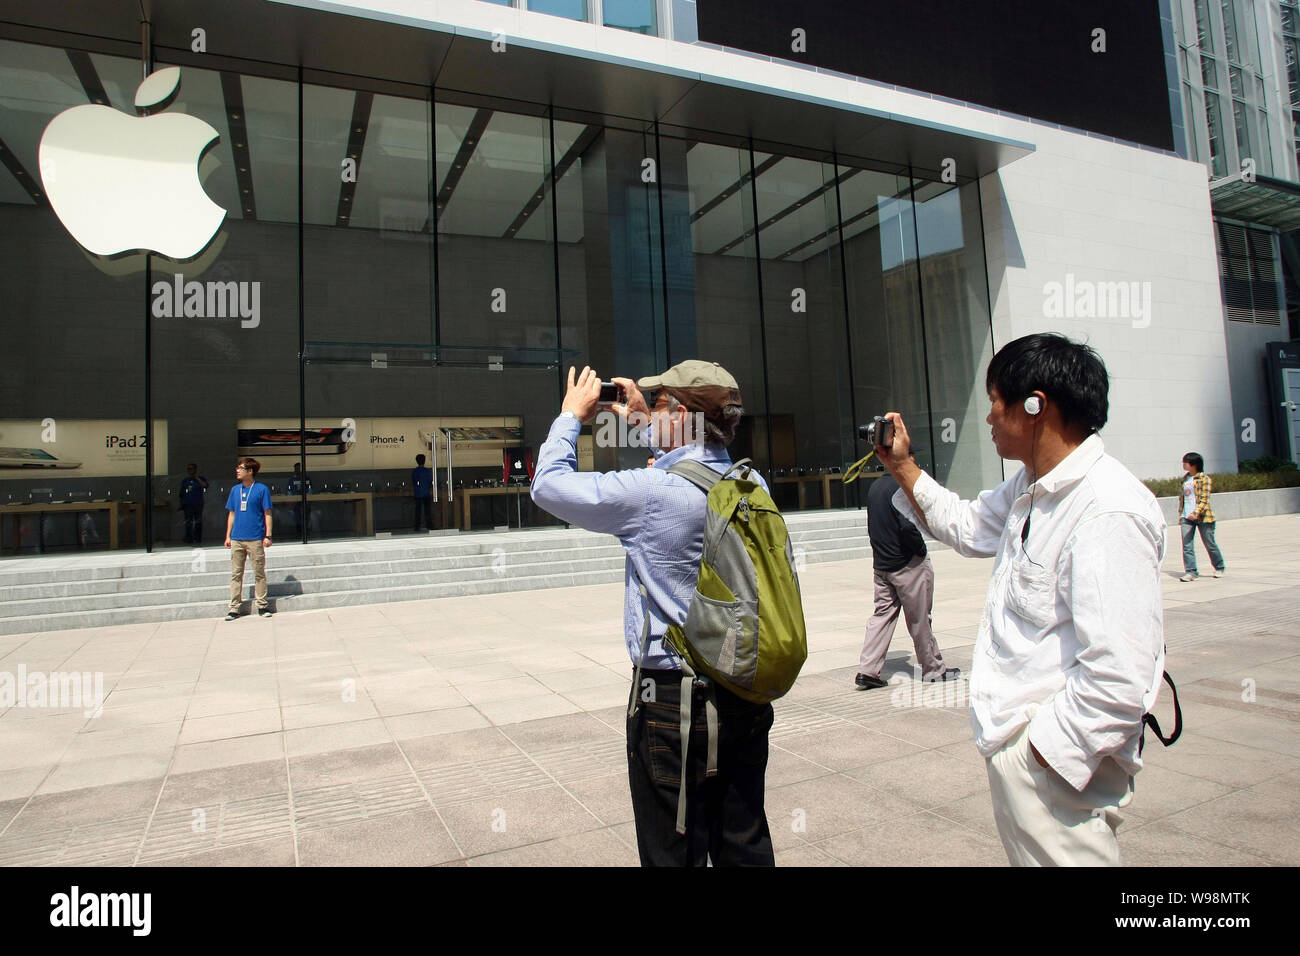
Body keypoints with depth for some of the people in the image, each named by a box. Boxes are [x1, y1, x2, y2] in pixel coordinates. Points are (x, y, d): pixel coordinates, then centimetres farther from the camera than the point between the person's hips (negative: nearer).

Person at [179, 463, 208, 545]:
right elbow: (182, 493, 17)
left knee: (198, 522, -2)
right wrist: (181, 504, 12)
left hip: (198, 504, -2)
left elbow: (205, 486, -15)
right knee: (188, 522, 1)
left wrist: (197, 478, -16)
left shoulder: (201, 479, 6)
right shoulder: (185, 480, 14)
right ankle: (189, 539, 4)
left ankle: (198, 539, 3)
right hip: (187, 504, 2)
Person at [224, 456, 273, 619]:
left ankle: (262, 606, 11)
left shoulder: (262, 489, -2)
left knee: (259, 574, 3)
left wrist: (268, 536, -7)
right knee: (236, 574, 6)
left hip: (255, 539, -4)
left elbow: (267, 514, -1)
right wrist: (228, 536, 11)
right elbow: (231, 514, 16)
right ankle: (234, 608, 11)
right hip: (236, 539, 4)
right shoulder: (235, 490, 12)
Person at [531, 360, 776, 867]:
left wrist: (571, 415, 6)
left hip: (672, 701, -6)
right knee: (745, 843, 20)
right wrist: (644, 422, 23)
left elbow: (548, 484, -9)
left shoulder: (648, 492, -21)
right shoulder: (753, 485, -1)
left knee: (676, 852, 11)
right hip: (747, 693, 7)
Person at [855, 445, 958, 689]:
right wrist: (921, 549, -11)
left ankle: (868, 670, 5)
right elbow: (908, 526, -26)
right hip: (908, 564, -8)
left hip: (881, 565, 8)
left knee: (882, 614, 10)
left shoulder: (876, 486, 11)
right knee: (920, 620, 6)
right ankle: (933, 670, 20)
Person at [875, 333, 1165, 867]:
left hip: (1056, 764, -9)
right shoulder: (1031, 490, 7)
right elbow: (967, 528, 26)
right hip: (1014, 742, 10)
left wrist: (1039, 754, -20)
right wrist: (902, 467, 21)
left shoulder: (1108, 513, -25)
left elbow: (1118, 680, -29)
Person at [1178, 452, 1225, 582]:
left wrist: (1196, 513, -27)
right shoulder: (1185, 479, 13)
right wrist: (1181, 514, 17)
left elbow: (1204, 499, -15)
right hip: (1187, 517, 6)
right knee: (1187, 545, -5)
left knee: (1209, 544, 8)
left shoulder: (1204, 479, -8)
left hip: (1203, 517, -6)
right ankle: (1190, 571, -2)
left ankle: (1220, 568, 29)